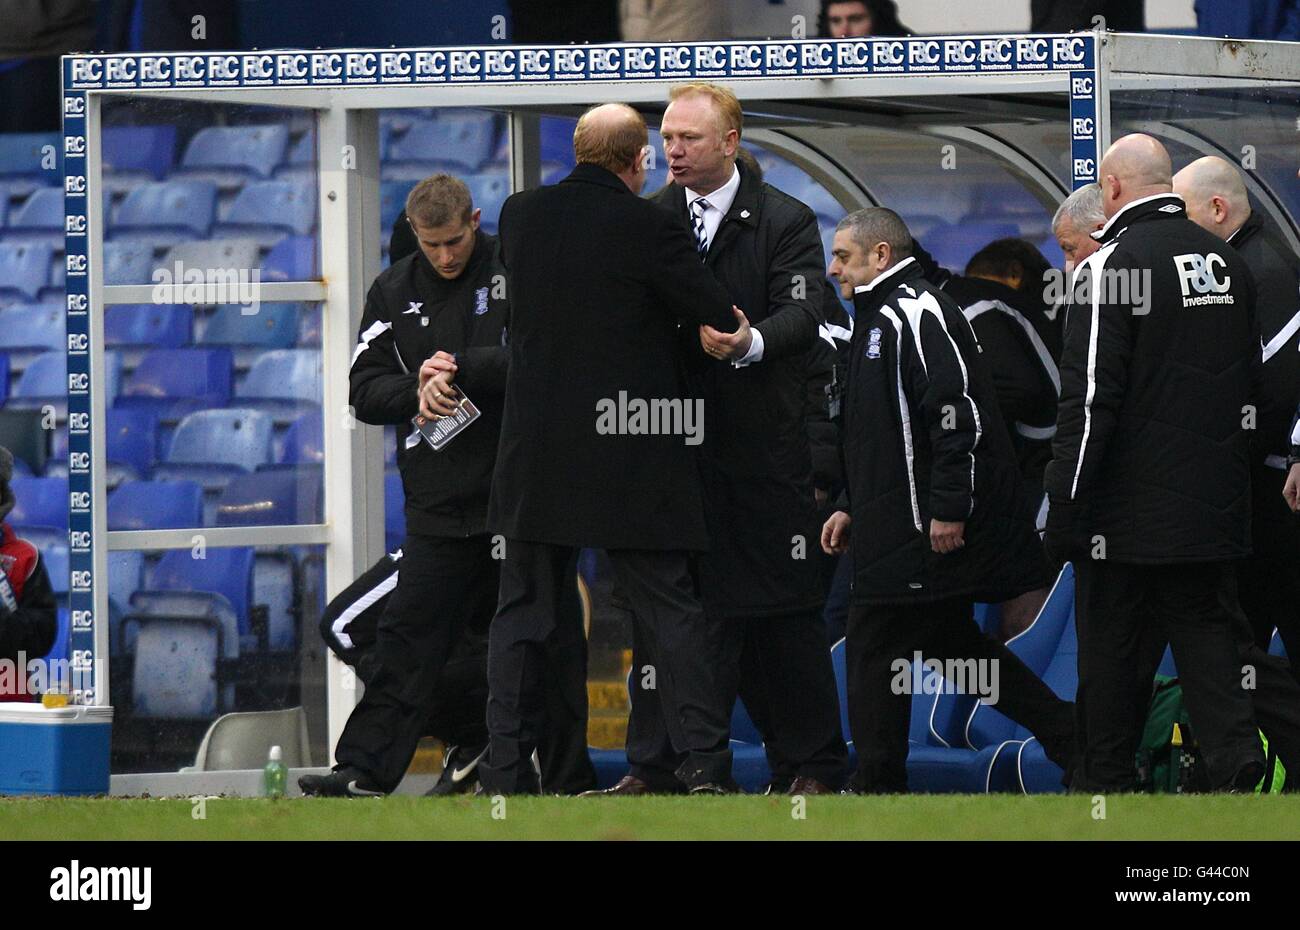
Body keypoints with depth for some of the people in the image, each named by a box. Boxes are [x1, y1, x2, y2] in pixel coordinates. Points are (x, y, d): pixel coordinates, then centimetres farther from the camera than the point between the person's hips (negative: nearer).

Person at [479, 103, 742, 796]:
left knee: (522, 612, 10)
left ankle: (505, 770, 8)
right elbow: (720, 321, -9)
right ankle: (704, 763, 0)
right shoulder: (647, 227, -13)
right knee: (668, 608, 4)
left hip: (536, 452, 3)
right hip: (630, 455, -3)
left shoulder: (520, 214, 2)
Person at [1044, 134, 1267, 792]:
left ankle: (1105, 783, 12)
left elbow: (1090, 400, -17)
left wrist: (1064, 510, -13)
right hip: (1214, 507, 6)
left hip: (1130, 511, -6)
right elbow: (1252, 384, 18)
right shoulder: (1228, 263, 8)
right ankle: (1236, 761, -7)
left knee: (1110, 647, 5)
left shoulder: (1113, 263, -14)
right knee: (1205, 633, 10)